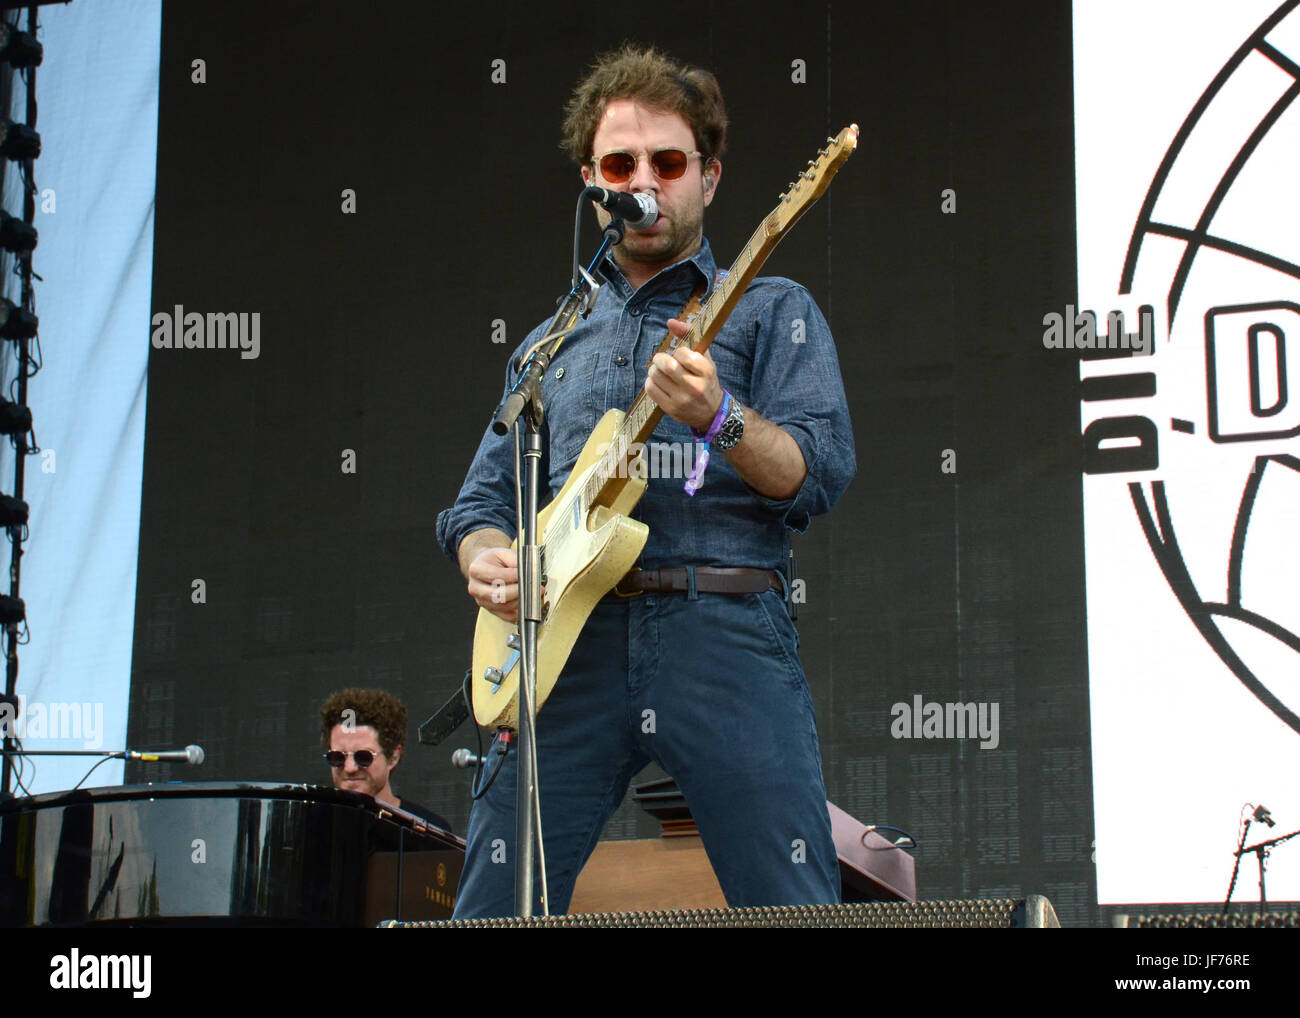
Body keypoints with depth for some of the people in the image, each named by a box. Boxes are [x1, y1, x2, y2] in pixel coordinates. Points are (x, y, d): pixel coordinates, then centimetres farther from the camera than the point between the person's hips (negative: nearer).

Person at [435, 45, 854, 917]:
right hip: (571, 640, 3)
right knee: (492, 909, -6)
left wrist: (719, 418, -21)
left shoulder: (770, 311, 12)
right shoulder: (550, 345, 24)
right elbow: (483, 497, 22)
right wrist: (489, 561, -2)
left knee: (796, 912, -10)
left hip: (726, 636, -3)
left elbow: (823, 473, -1)